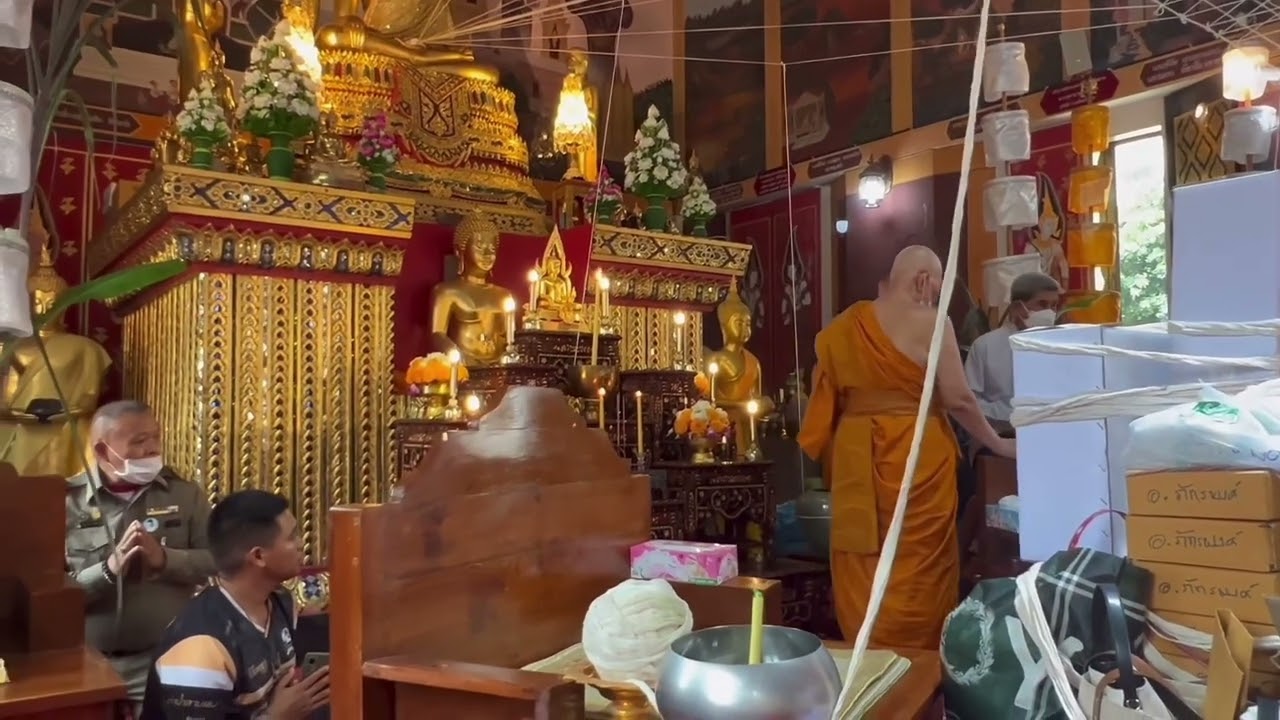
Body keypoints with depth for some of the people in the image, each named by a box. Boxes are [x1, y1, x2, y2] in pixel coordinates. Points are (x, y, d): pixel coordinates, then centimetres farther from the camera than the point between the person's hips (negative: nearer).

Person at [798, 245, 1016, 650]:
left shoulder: (845, 326, 9)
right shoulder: (930, 322, -7)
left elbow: (829, 397, 13)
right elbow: (957, 399, -9)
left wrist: (830, 464, 24)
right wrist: (997, 444, 5)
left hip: (855, 456, 5)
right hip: (916, 454, -5)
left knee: (862, 564, 11)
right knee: (917, 568, 4)